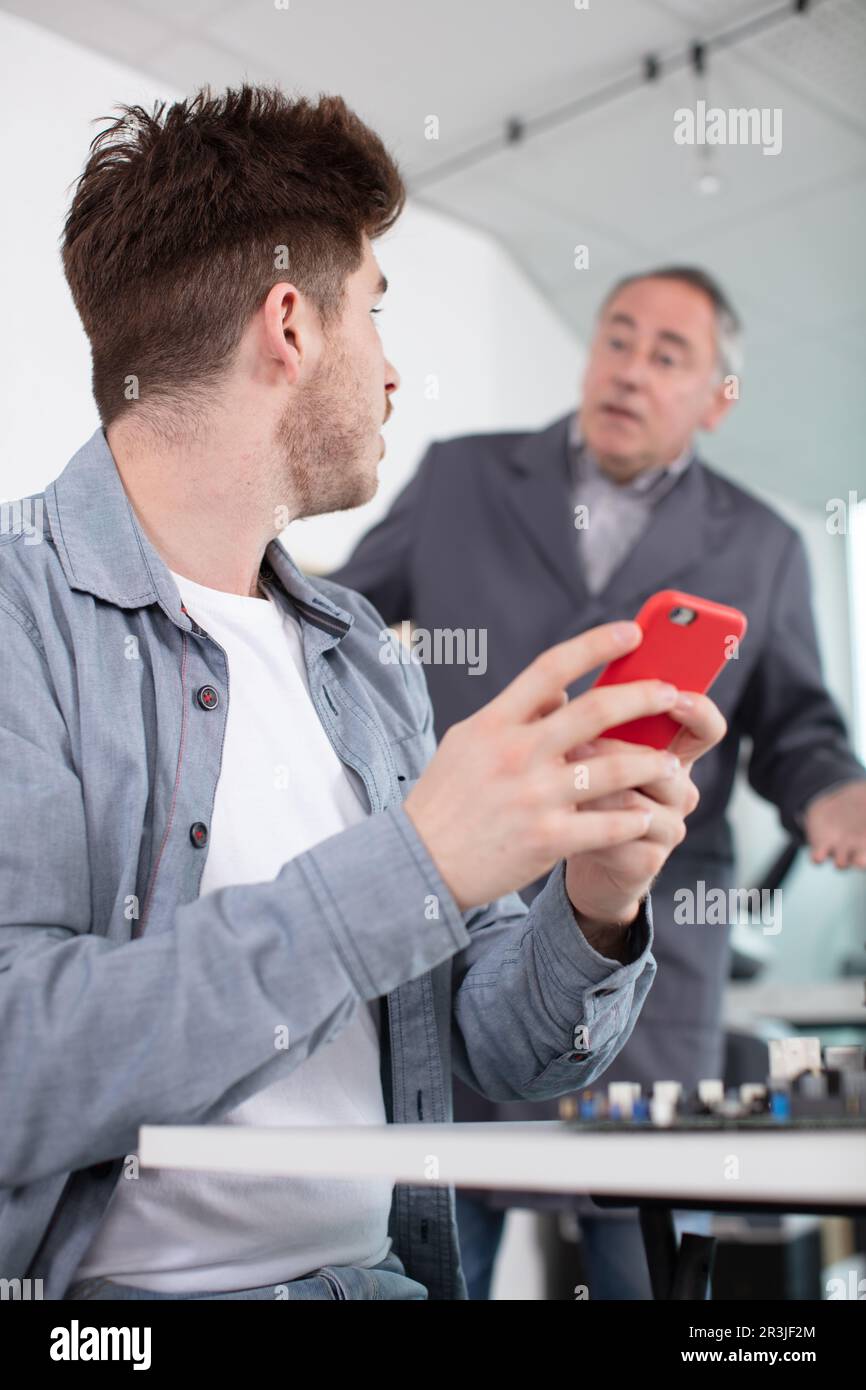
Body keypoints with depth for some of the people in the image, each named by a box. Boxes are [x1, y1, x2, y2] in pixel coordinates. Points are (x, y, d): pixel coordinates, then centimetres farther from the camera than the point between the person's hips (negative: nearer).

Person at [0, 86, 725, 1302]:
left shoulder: (365, 657, 10)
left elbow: (505, 1052, 11)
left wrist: (593, 915, -10)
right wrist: (410, 864, -23)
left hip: (390, 1266, 5)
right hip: (114, 1282, -4)